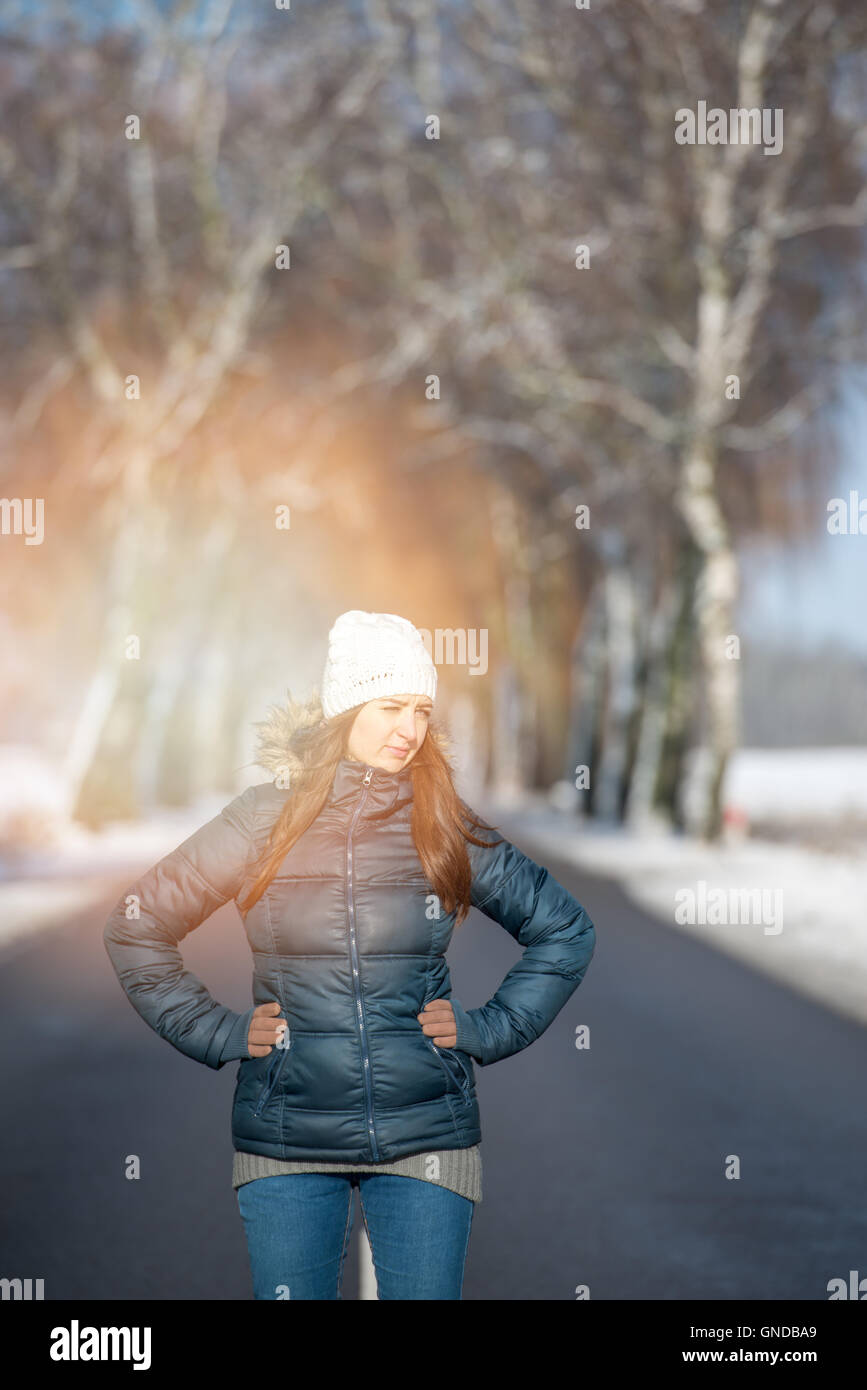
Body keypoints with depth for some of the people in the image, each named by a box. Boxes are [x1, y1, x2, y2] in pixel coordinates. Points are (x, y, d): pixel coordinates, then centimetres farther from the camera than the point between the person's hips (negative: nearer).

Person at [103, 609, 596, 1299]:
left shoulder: (449, 828, 2)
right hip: (287, 1137, 0)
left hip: (425, 1136, 0)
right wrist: (218, 1032, 0)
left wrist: (490, 1030, 3)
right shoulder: (265, 819, -1)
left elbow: (566, 930, 11)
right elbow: (135, 928, 6)